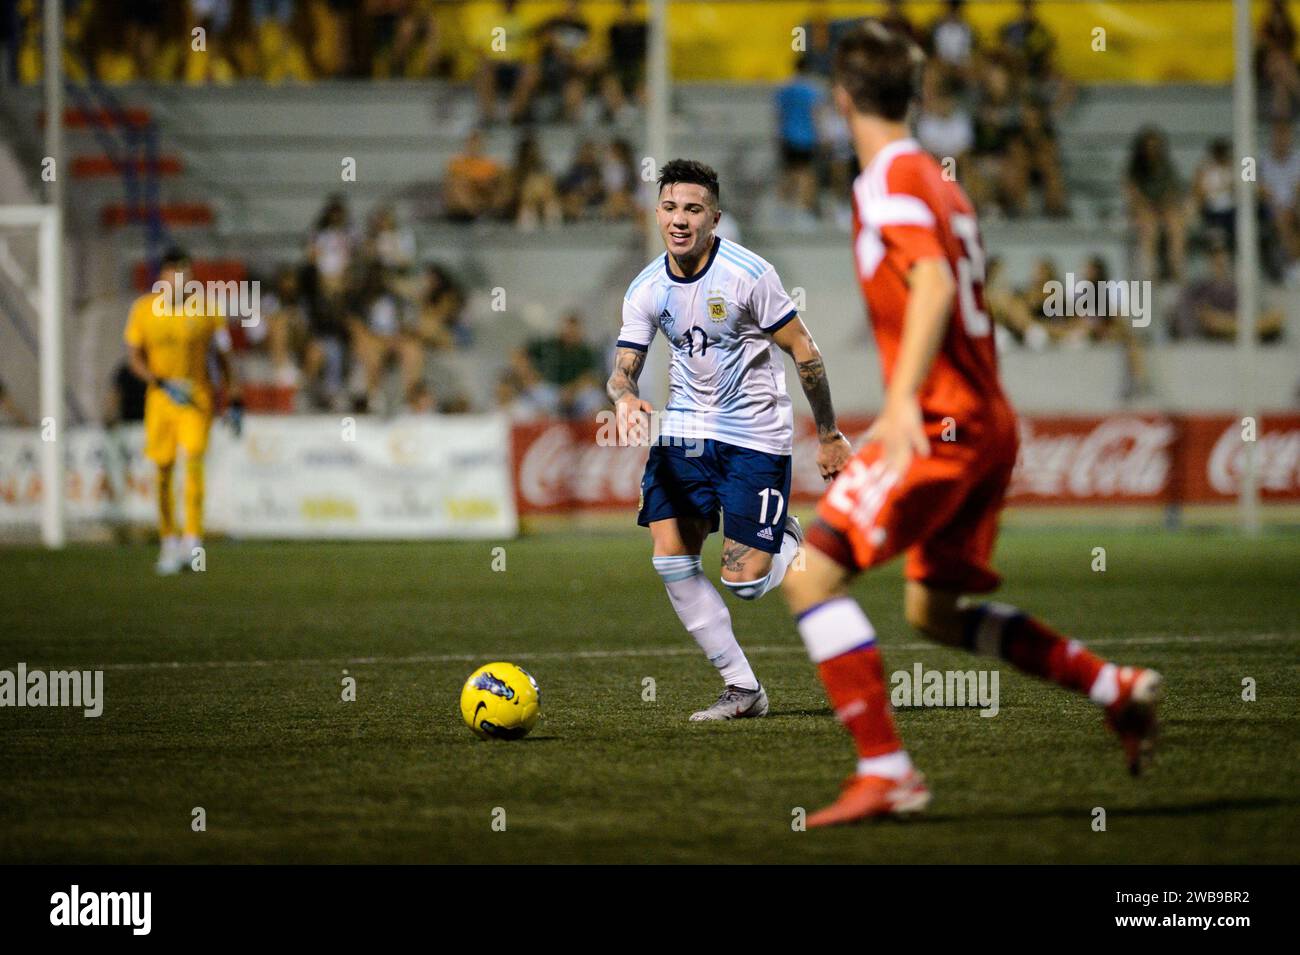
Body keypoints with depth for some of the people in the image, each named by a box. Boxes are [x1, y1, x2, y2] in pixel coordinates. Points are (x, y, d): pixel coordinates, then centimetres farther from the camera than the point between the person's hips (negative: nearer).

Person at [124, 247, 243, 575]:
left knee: (194, 460, -18)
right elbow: (135, 358, 4)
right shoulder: (143, 309, 1)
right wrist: (163, 384, -12)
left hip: (197, 399, -2)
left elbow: (224, 357, 7)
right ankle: (169, 542, 16)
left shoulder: (206, 308, -2)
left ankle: (191, 542, -21)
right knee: (163, 471, 3)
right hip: (160, 398, 2)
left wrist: (235, 400, 3)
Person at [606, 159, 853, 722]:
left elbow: (804, 352, -8)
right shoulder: (647, 289, -2)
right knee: (670, 557, -11)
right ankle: (741, 689, -1)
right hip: (685, 426, 4)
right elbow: (623, 369, -1)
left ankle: (788, 541, 28)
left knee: (743, 583, -9)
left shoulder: (748, 274, -16)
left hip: (755, 434, -4)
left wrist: (829, 436, -4)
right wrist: (625, 398, -26)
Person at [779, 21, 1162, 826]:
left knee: (813, 577, -11)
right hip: (987, 423, 9)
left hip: (940, 423, -9)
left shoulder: (889, 180, -9)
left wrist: (904, 401, -35)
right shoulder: (937, 178, 19)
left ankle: (886, 769, -18)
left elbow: (934, 284, -24)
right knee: (935, 610, 19)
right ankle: (1120, 691, 18)